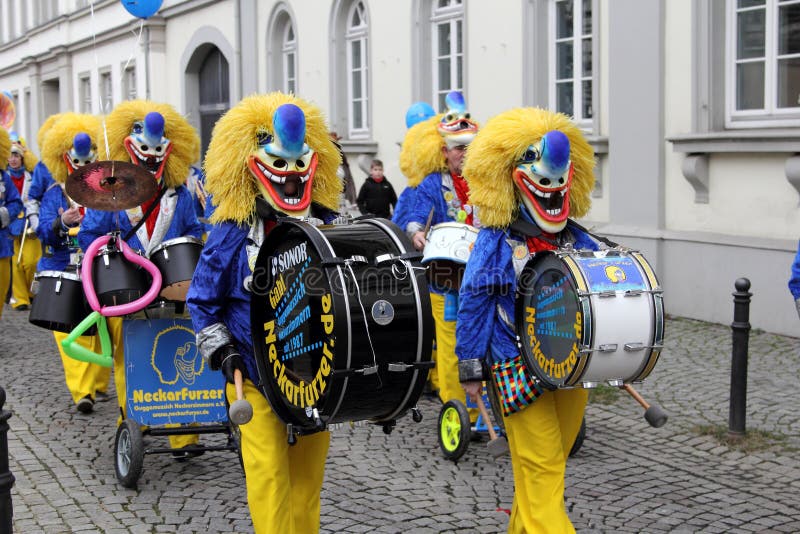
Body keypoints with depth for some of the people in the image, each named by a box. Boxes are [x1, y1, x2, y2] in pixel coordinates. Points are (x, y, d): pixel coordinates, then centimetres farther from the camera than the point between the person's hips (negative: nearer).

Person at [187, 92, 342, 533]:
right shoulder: (233, 231, -6)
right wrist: (219, 351, -10)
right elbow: (203, 299, -1)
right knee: (269, 473, -5)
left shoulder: (327, 225, 3)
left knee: (308, 471, 11)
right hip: (256, 375, -3)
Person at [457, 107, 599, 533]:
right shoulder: (496, 243, -6)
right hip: (520, 368, -6)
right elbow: (473, 306, -6)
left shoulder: (577, 241, 8)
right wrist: (471, 369, -8)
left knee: (553, 461, 14)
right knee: (540, 467, -5)